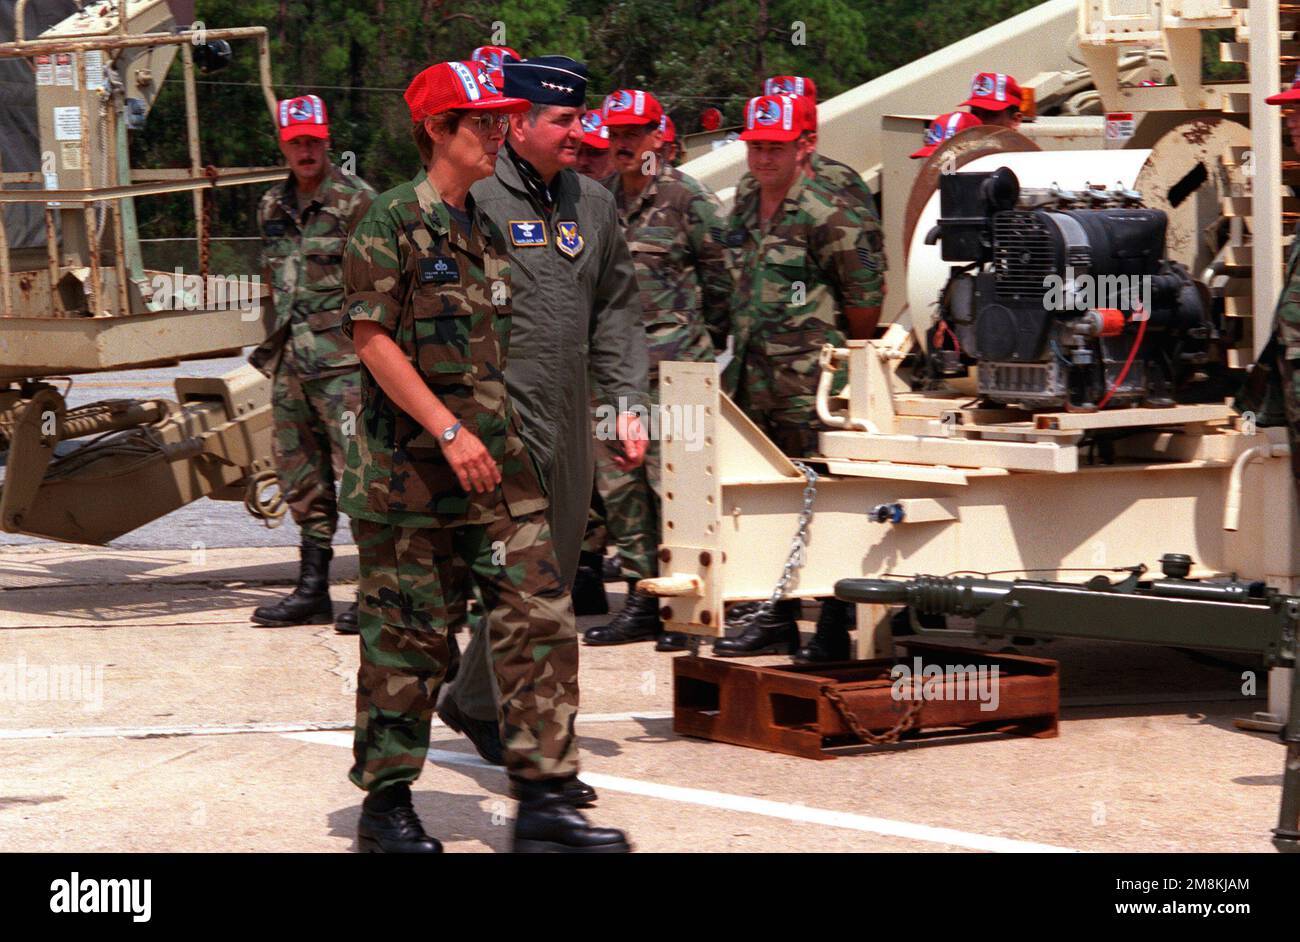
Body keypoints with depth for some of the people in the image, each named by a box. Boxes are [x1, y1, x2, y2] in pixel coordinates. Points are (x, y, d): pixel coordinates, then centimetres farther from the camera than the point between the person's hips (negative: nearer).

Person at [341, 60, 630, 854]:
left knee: (541, 616, -2)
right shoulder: (392, 222, -8)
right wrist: (449, 432, -19)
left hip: (497, 460, 7)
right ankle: (386, 802, 14)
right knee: (408, 637, 1)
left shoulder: (487, 231, 15)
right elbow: (373, 339, -14)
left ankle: (543, 800, -1)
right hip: (411, 466, -7)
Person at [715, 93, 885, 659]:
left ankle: (838, 626, 0)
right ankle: (776, 619, 21)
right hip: (754, 379, 8)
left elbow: (866, 291, -8)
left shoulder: (825, 215, -13)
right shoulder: (745, 205, 12)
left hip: (809, 384, -8)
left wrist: (847, 351, 2)